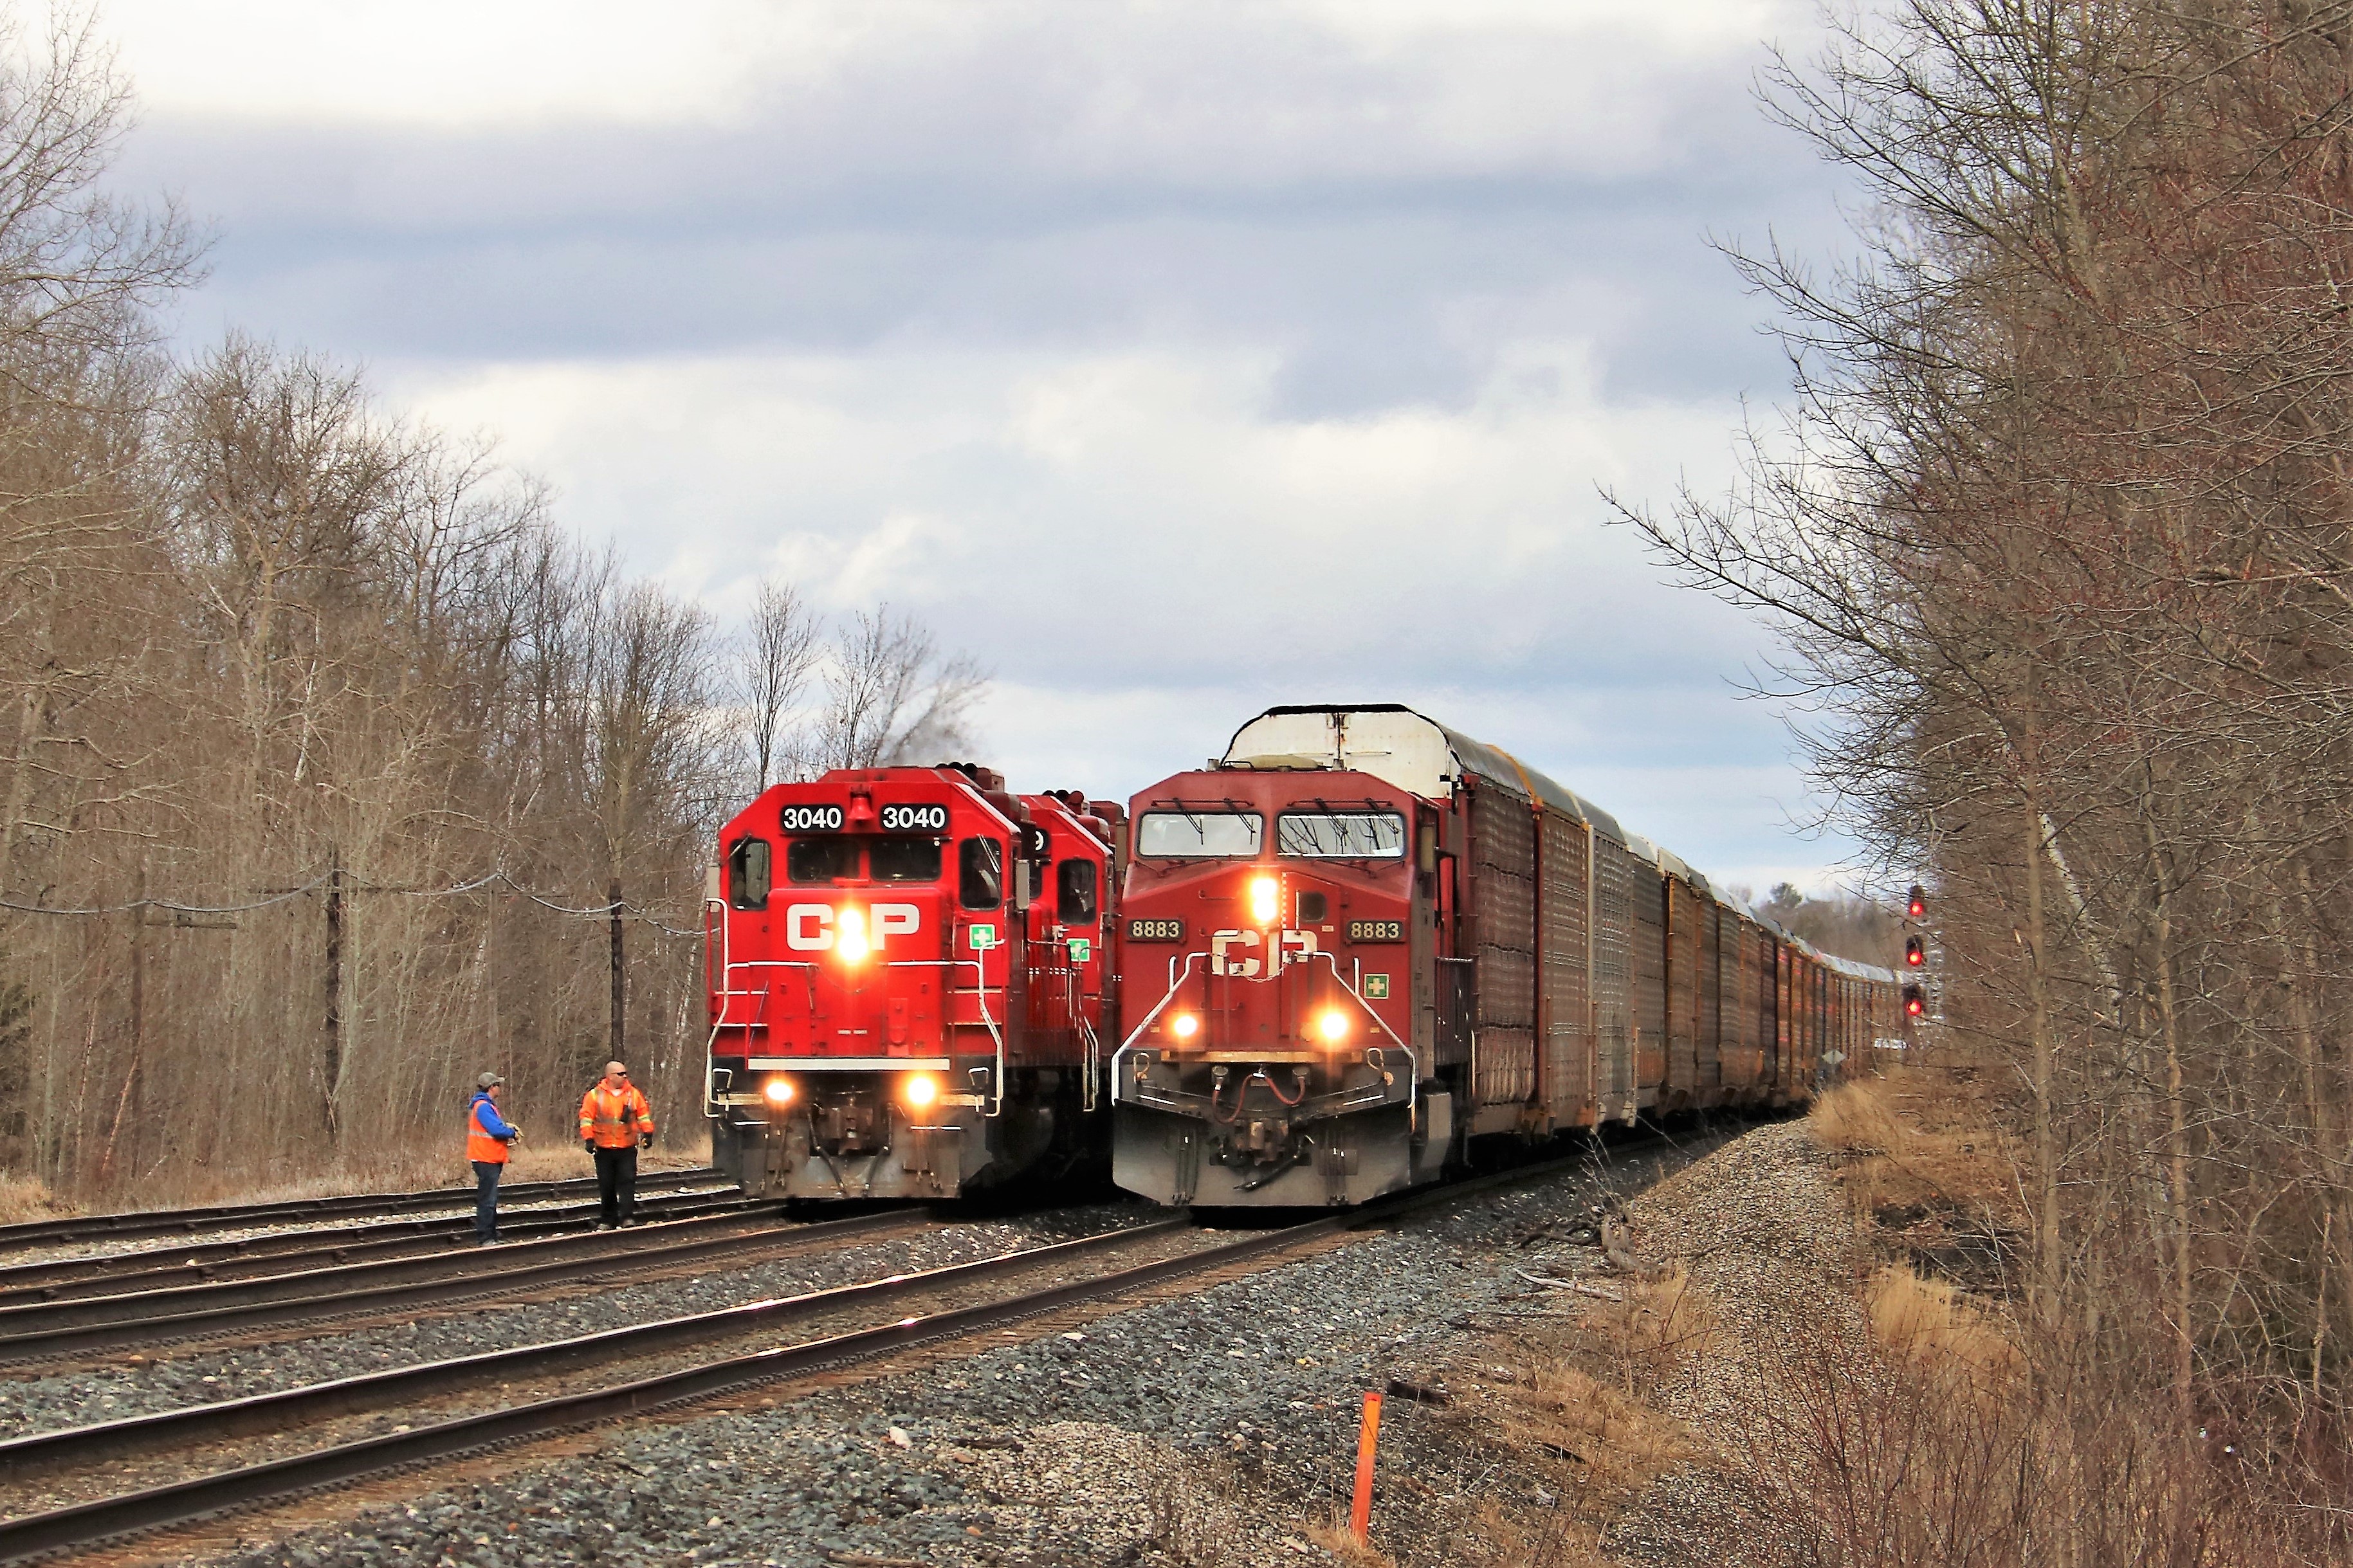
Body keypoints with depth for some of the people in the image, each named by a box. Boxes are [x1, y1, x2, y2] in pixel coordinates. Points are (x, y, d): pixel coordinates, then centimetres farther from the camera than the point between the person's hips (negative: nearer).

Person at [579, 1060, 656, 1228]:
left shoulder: (633, 1093, 5)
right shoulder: (595, 1095, -2)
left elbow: (644, 1113, 9)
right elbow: (586, 1116, -3)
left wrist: (647, 1133, 0)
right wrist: (589, 1139, -11)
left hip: (627, 1148, 1)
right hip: (604, 1149, -1)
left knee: (627, 1181, -10)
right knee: (606, 1185, 6)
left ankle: (626, 1217, -12)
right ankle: (607, 1219, 15)